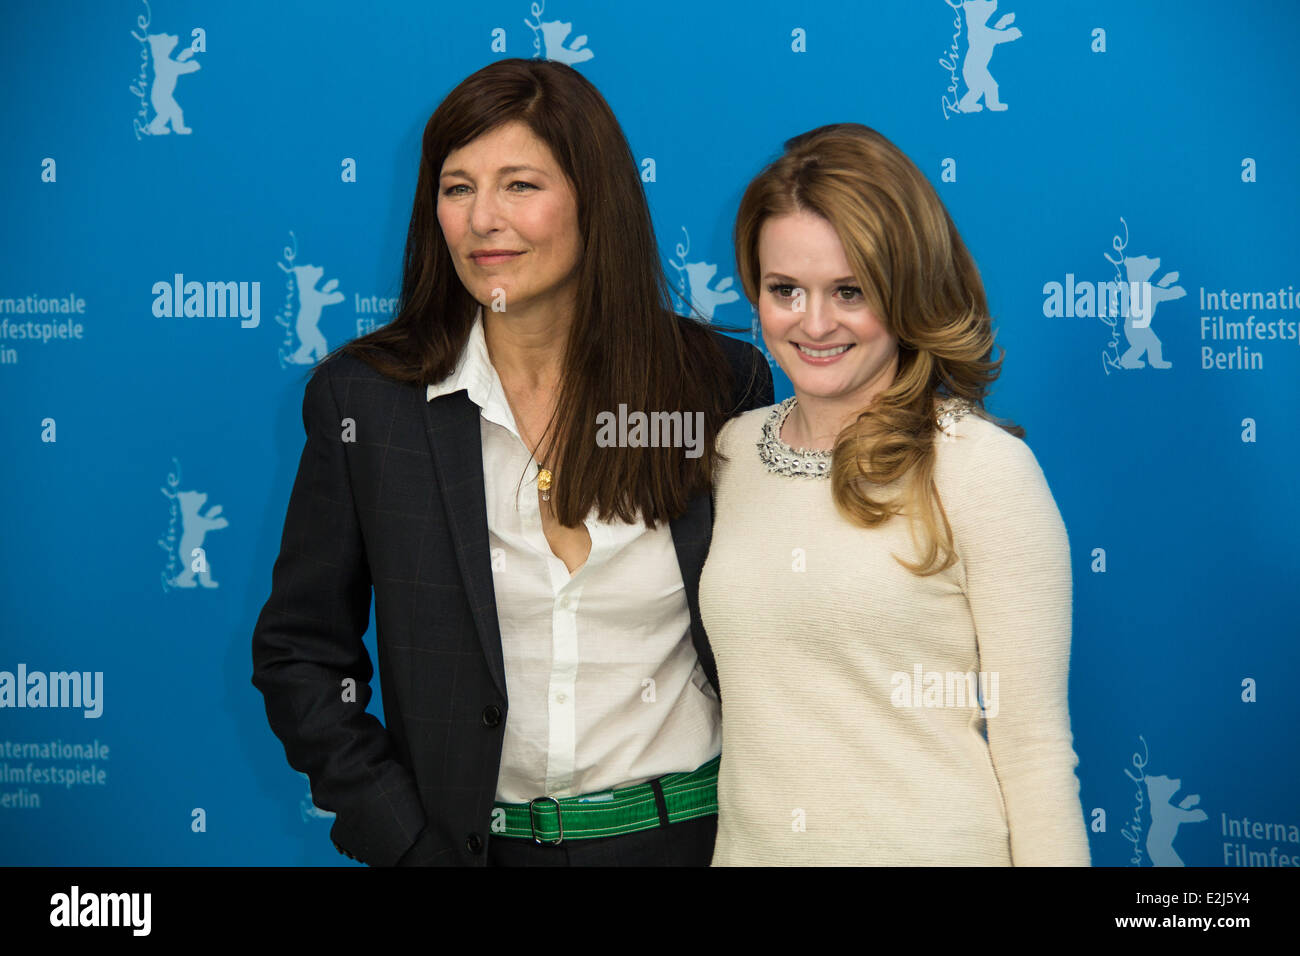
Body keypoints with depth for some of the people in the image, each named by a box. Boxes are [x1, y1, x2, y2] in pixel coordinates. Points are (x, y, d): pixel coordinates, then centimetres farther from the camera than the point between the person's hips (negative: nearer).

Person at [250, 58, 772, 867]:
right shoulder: (364, 397, -7)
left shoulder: (720, 382, -6)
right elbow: (301, 654, -2)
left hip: (688, 829, 1)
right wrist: (407, 843, -8)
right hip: (470, 837, 0)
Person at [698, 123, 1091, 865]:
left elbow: (1034, 744, -10)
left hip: (934, 845, -4)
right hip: (751, 843, 4)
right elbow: (741, 695, 8)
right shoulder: (727, 452, 1)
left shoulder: (987, 468, -12)